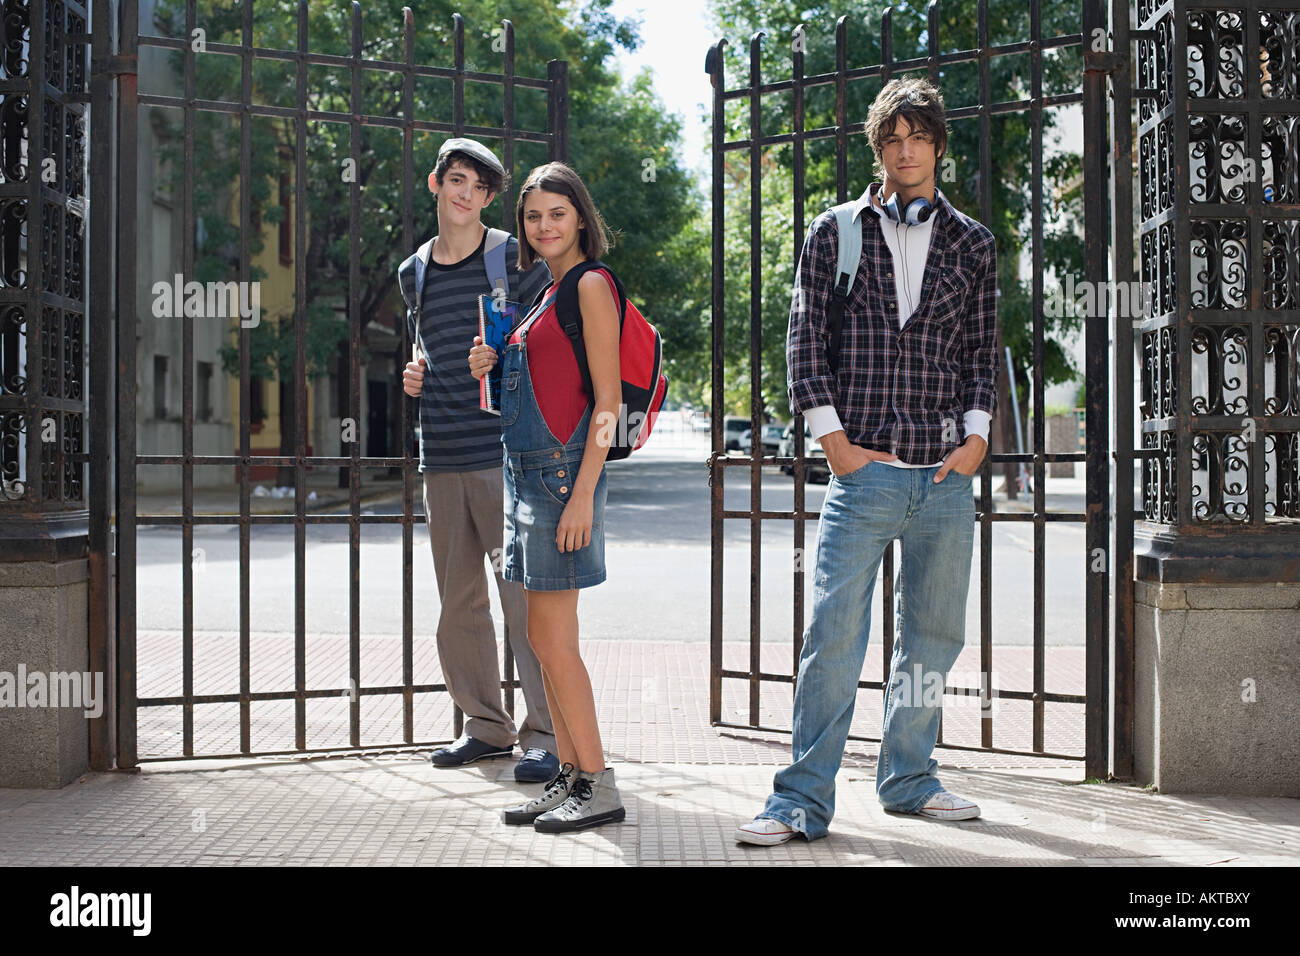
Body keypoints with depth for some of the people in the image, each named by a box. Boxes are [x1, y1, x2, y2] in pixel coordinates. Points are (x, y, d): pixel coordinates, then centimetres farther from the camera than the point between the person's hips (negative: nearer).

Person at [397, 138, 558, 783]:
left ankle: (546, 733, -2)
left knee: (523, 595, -8)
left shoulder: (516, 258, 1)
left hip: (505, 452, -5)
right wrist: (414, 374, 10)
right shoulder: (413, 272, 16)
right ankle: (487, 725, 21)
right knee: (458, 603, 9)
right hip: (440, 456, 6)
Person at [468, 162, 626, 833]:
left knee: (555, 642, -7)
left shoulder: (591, 284, -7)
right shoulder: (546, 290, 19)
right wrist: (492, 368, 6)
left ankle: (598, 788, 1)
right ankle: (570, 778, 18)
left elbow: (607, 400, -14)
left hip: (563, 471, -9)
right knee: (543, 640, 10)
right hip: (529, 473, 9)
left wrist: (582, 494, -20)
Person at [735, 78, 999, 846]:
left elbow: (983, 349, 14)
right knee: (835, 632, -7)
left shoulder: (972, 242, 13)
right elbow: (806, 336, 2)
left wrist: (977, 436, 0)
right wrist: (834, 439, -6)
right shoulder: (836, 232, 7)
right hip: (865, 468, -3)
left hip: (948, 474, 3)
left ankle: (908, 780, 25)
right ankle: (804, 801, 0)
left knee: (936, 634, 10)